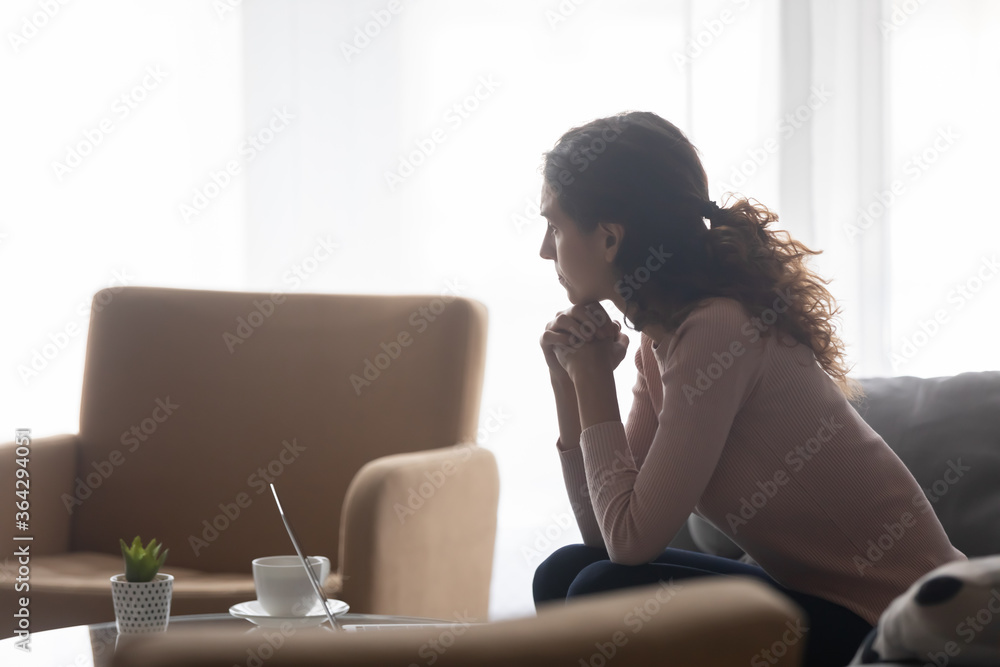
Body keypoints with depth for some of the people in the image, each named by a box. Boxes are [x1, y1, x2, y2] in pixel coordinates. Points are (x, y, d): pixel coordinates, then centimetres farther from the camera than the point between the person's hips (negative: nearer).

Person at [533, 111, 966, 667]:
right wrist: (572, 384, -4)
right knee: (564, 575, 3)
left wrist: (594, 379, -13)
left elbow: (632, 539, -22)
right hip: (815, 591, 9)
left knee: (603, 593, -16)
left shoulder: (715, 331, -22)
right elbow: (605, 533, 4)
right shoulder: (662, 337, 6)